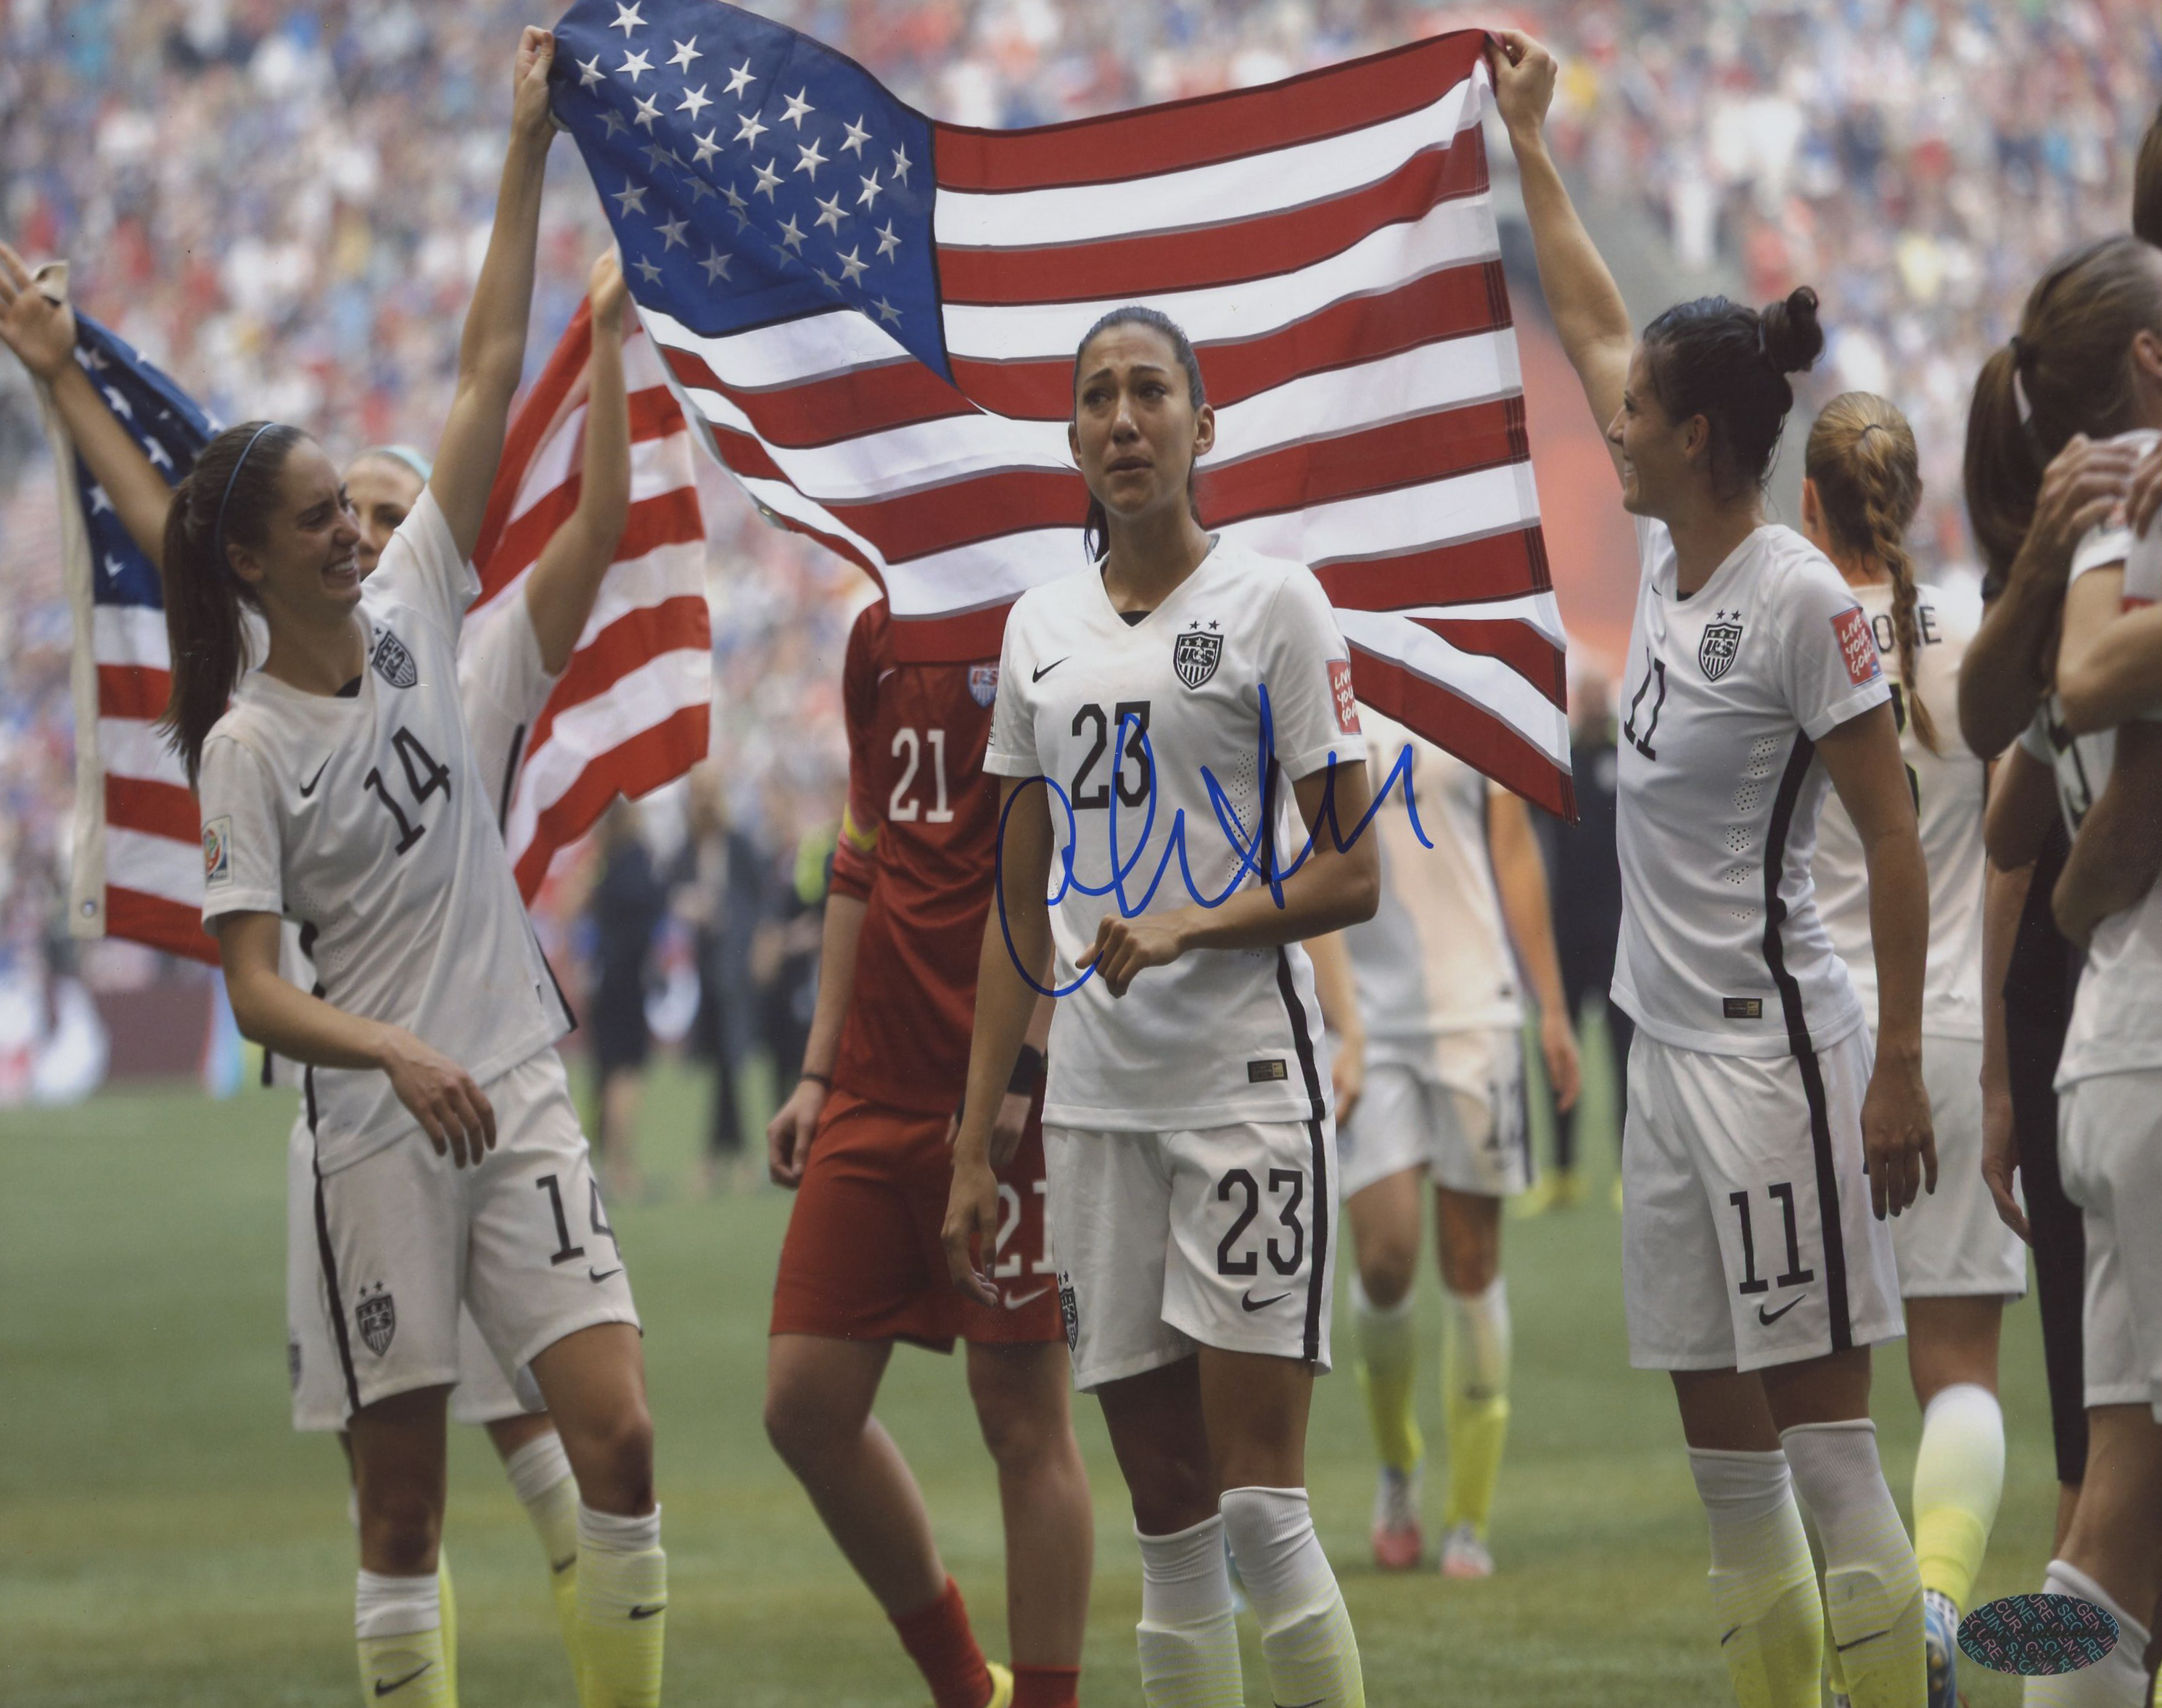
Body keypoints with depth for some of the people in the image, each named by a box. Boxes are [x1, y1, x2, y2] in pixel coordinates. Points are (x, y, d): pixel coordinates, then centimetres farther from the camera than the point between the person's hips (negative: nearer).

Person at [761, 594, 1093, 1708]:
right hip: (879, 1082, 7)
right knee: (805, 1401, 4)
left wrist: (1024, 1057, -18)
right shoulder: (881, 635, 14)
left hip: (1014, 1086, -7)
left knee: (1021, 1408, -3)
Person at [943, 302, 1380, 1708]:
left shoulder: (1273, 602, -1)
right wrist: (976, 1146, 13)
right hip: (1094, 1103, 5)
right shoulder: (1040, 628, 13)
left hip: (1248, 1087, -5)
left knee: (1261, 1509, -10)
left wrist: (1188, 928, -19)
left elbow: (1352, 876, -3)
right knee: (1168, 1523, 5)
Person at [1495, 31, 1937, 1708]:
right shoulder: (1672, 560, 9)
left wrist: (1898, 1072, -17)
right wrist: (1527, 139, 28)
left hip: (1775, 1050, -8)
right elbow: (1592, 328, 22)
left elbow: (1896, 846, -13)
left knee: (1823, 1435, -9)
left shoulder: (1800, 602, -13)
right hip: (1673, 1049, 8)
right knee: (1725, 1444, 8)